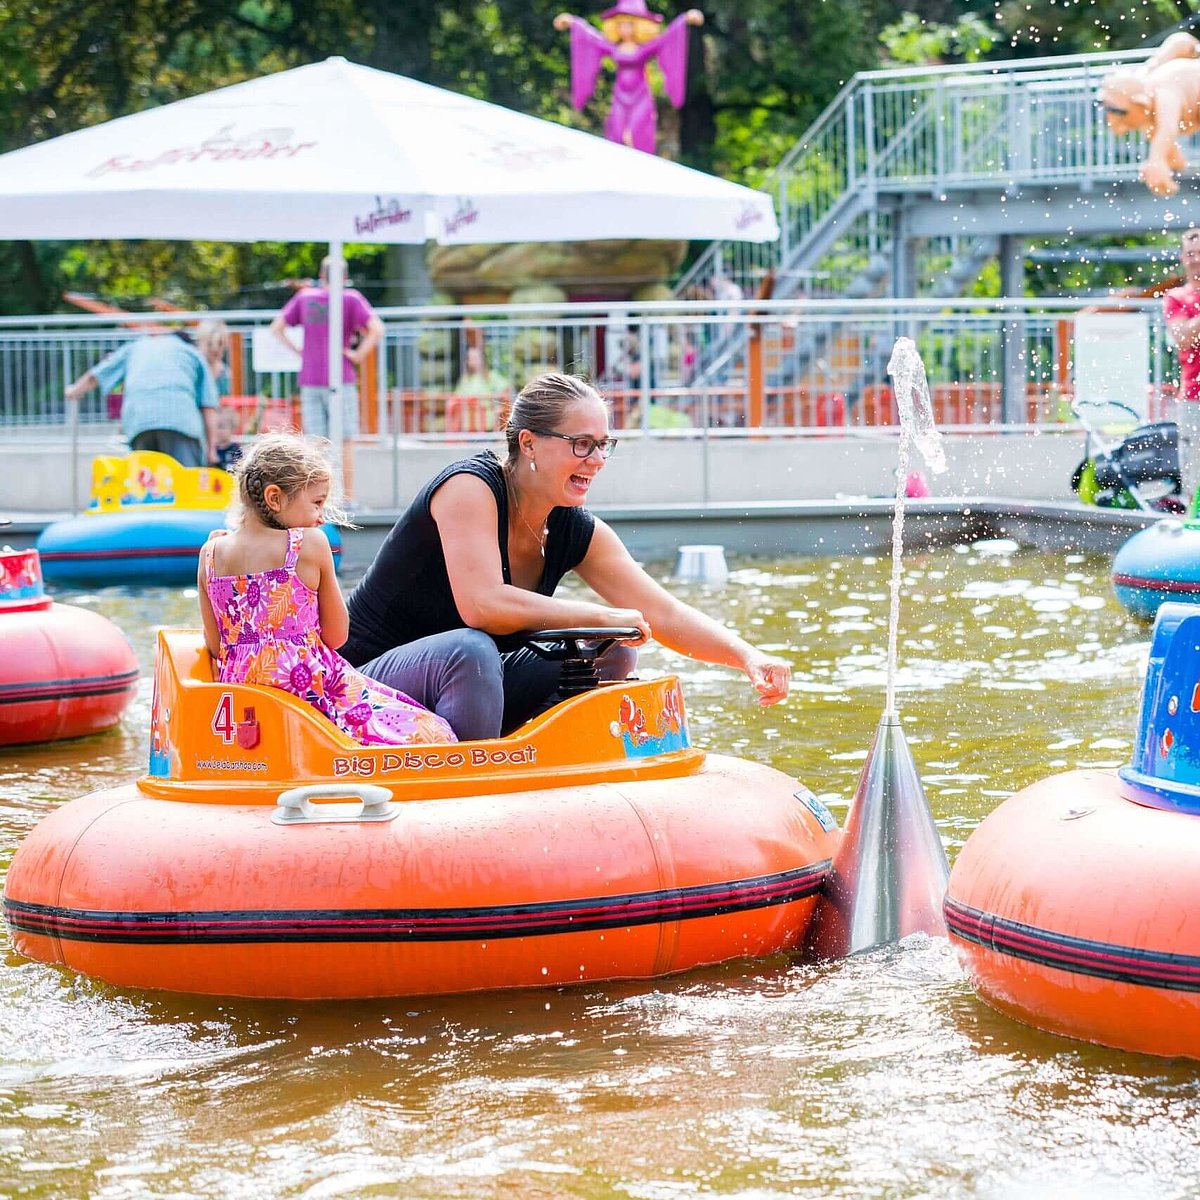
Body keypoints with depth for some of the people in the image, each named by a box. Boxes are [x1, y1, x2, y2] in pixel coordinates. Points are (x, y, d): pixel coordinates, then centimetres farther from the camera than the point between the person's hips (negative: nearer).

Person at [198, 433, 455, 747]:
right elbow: (336, 636, 3)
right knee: (432, 735, -4)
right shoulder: (310, 544, -6)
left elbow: (215, 646, 10)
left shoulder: (211, 553, 7)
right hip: (311, 684, -6)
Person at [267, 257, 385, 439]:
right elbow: (377, 329, -15)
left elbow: (276, 328, 10)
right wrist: (359, 354, -6)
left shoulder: (304, 297, 7)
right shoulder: (351, 298, -4)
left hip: (309, 382, 3)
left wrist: (297, 352, 9)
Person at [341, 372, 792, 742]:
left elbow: (664, 614, -3)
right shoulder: (470, 487, -21)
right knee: (469, 651, -37)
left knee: (610, 657, -3)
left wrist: (747, 656, -20)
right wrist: (601, 617, -25)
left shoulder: (576, 531, 0)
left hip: (463, 688, 8)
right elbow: (483, 605, -33)